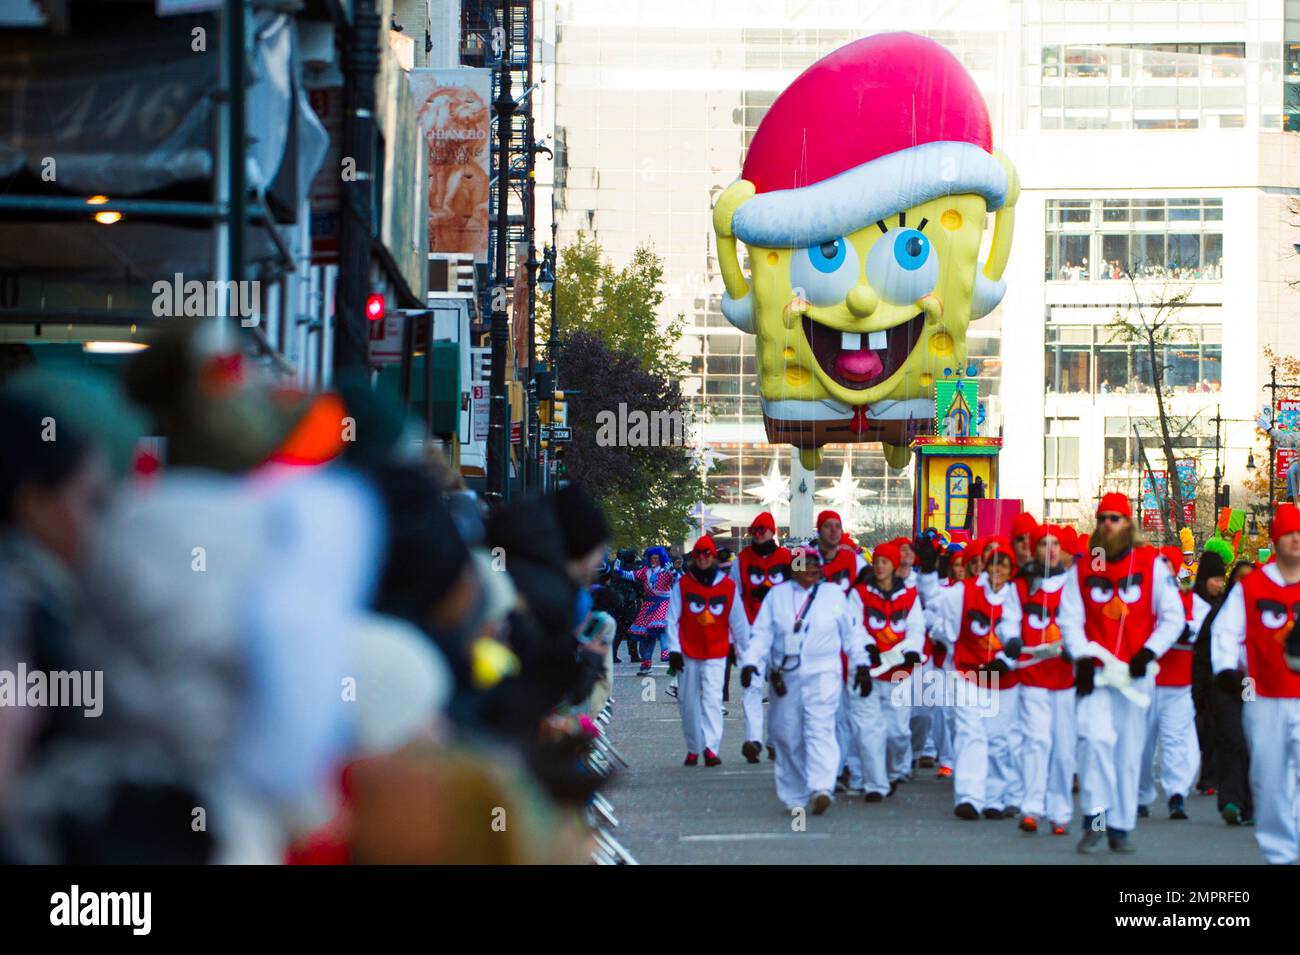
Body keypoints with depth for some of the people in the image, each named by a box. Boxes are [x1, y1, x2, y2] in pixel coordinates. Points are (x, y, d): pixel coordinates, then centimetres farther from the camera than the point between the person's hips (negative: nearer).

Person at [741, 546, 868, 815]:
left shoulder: (834, 594, 9)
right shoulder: (777, 595, 10)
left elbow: (852, 632, 15)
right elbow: (761, 634, 6)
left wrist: (861, 666, 12)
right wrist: (750, 662, -8)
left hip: (823, 674, -2)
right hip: (785, 677, 2)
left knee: (820, 729, -18)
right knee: (787, 736, 3)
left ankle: (821, 788, -30)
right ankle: (793, 797, 14)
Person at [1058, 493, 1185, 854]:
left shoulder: (1151, 564, 1)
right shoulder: (1082, 568, 6)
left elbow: (1173, 617, 3)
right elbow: (1070, 619, 4)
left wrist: (1149, 652, -10)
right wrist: (1082, 658, -10)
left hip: (1135, 672, 0)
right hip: (1094, 672, 0)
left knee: (1130, 748, 3)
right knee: (1096, 737, -18)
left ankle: (1120, 827, 12)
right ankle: (1095, 819, -14)